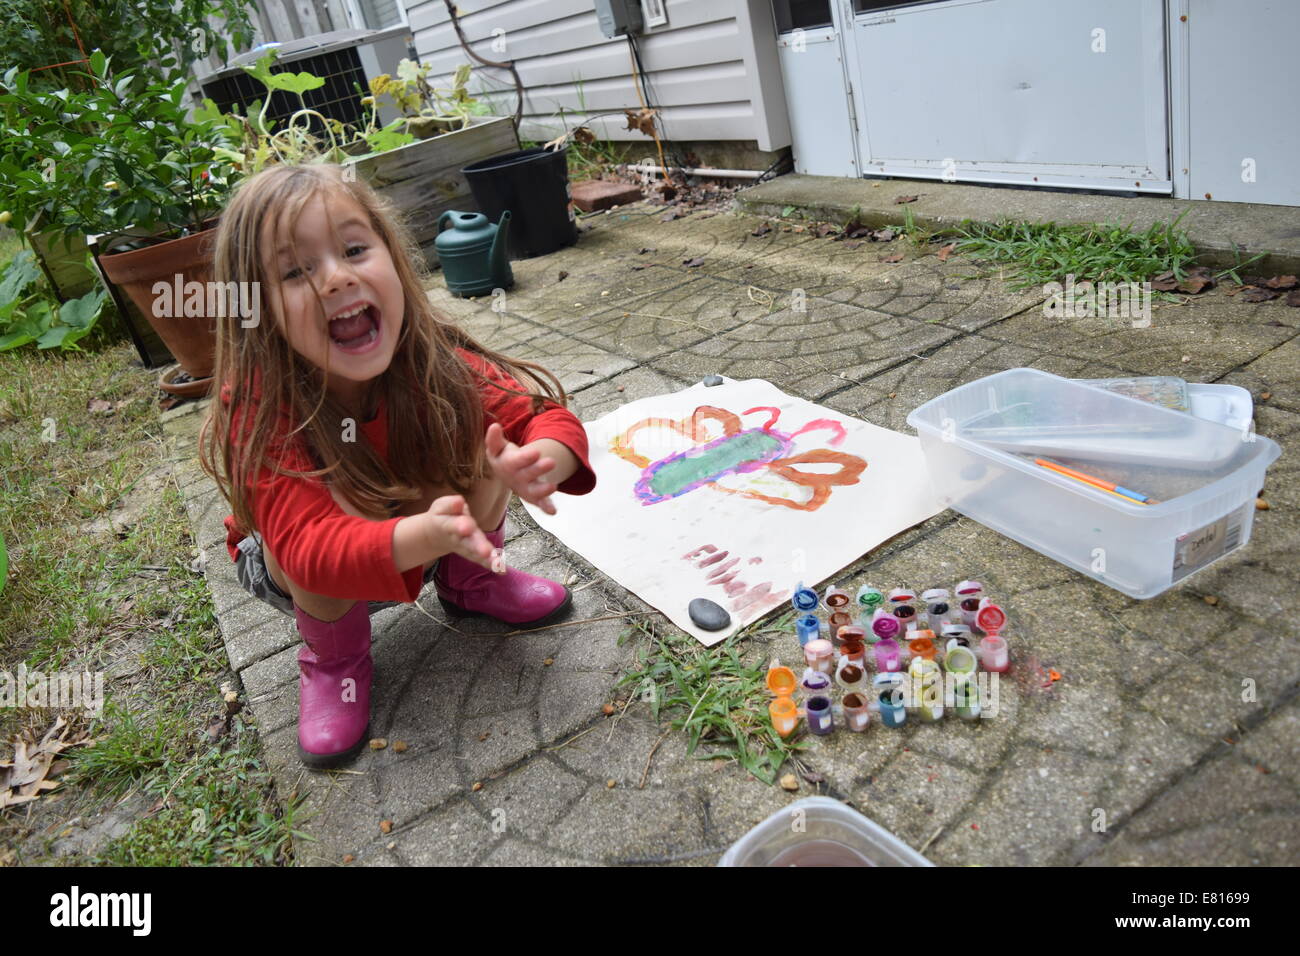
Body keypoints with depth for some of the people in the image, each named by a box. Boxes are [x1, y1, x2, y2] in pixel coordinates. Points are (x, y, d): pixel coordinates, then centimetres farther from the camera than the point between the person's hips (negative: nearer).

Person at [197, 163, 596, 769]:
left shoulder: (434, 364, -25)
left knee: (481, 437, -19)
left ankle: (469, 582, 7)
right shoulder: (260, 412, -34)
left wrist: (540, 461, -49)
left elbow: (542, 413, -24)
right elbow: (309, 545, -43)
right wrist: (424, 536, -63)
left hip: (420, 540, 3)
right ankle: (332, 658, -3)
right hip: (294, 568, -2)